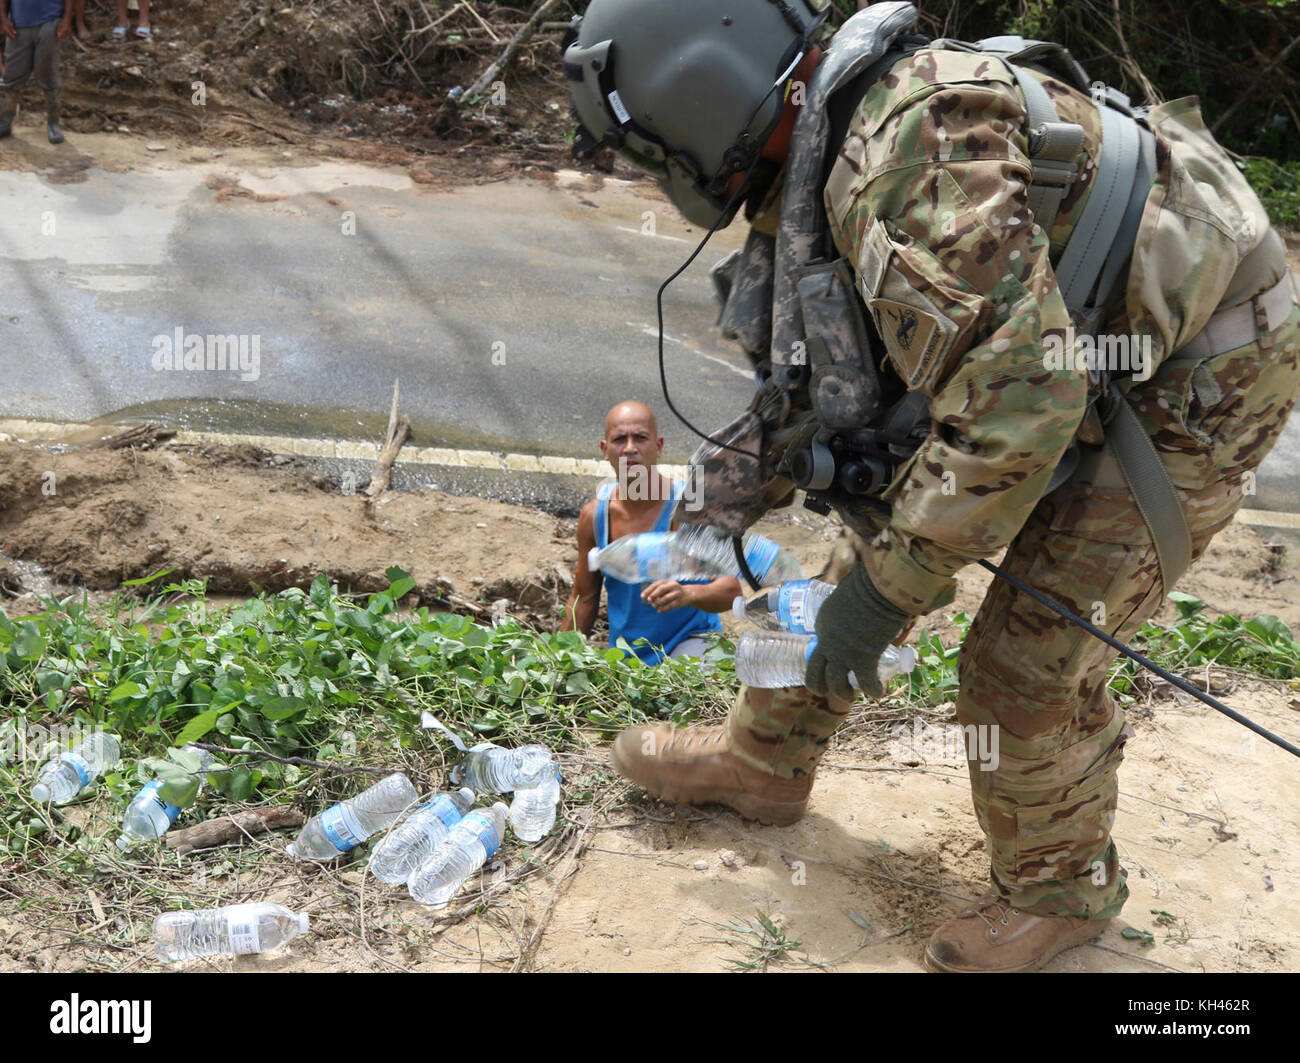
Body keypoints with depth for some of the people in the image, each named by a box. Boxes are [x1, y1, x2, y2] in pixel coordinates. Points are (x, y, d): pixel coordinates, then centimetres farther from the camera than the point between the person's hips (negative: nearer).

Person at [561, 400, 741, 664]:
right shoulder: (594, 515, 0)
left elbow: (731, 589, -19)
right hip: (623, 658, 5)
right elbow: (583, 599, 11)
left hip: (689, 640, -5)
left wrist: (688, 594, -39)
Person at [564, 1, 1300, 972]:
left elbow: (1020, 396, -37)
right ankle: (762, 763, 27)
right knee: (878, 540, 9)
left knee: (1029, 653, -8)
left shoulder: (920, 145, -32)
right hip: (1070, 359, 9)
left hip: (1194, 381, -9)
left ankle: (1063, 884, 20)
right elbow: (810, 380, 12)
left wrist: (888, 589, -29)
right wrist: (720, 510, 12)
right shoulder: (809, 172, 0)